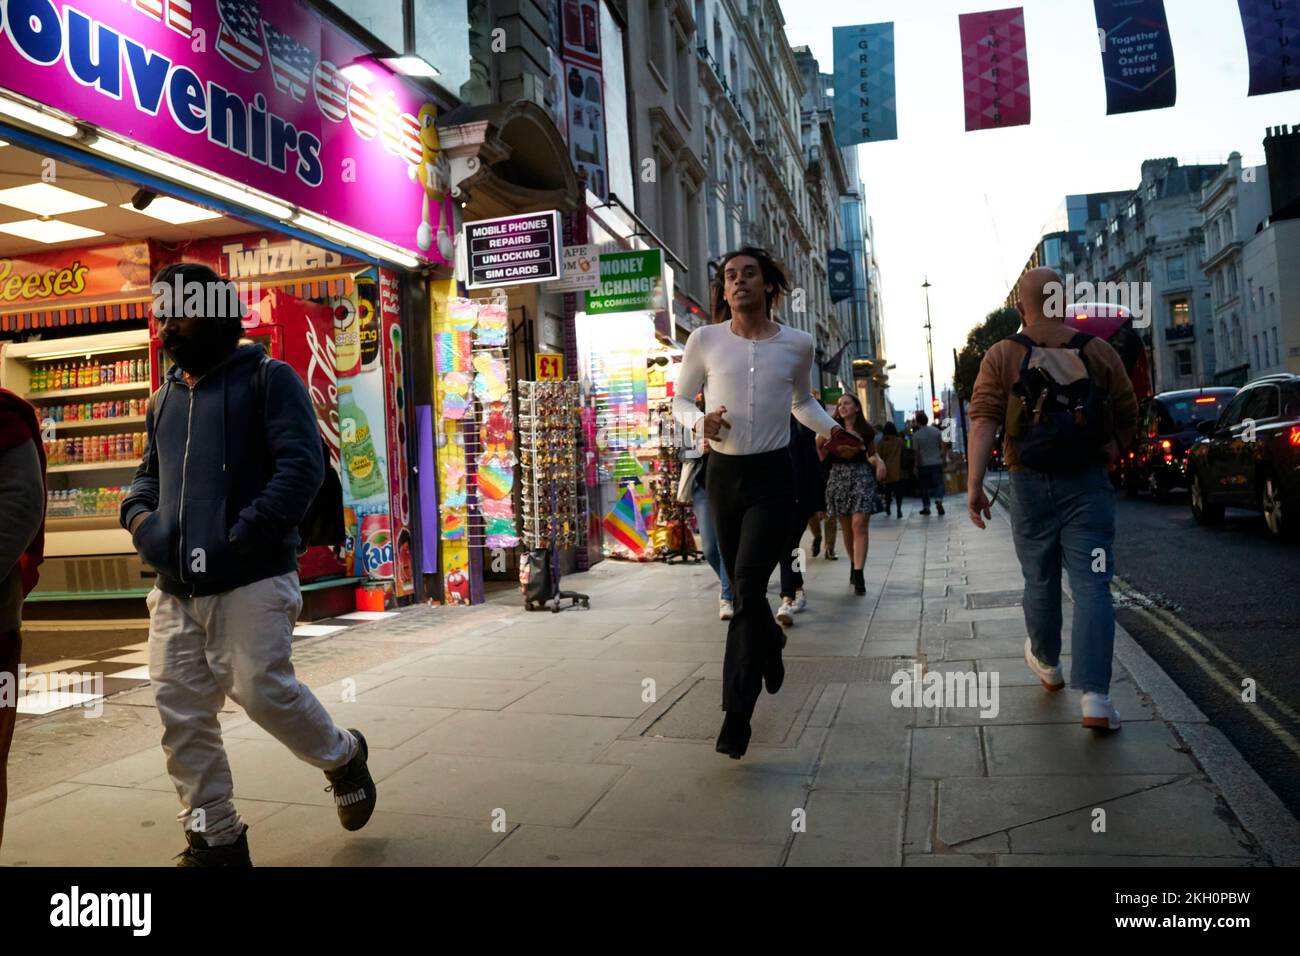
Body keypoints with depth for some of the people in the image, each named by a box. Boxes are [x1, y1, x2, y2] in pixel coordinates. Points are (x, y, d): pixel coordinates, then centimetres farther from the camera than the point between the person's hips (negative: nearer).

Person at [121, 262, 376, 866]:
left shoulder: (268, 379, -1)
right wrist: (138, 512, 6)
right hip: (175, 587, 7)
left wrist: (241, 539, -19)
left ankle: (343, 757, 23)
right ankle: (214, 837, 19)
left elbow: (303, 465, -12)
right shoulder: (165, 399, 20)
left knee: (263, 691, -7)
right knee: (181, 714, 4)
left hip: (251, 580, -7)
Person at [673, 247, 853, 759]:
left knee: (748, 586, -14)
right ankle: (771, 641, 49)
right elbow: (680, 400, 8)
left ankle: (737, 713, -7)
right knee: (742, 586, 14)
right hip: (723, 473, 2)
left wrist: (832, 428, -1)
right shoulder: (705, 340, -3)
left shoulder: (797, 344, 0)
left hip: (772, 475, -2)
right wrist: (700, 421, -14)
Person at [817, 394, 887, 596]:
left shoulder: (866, 431, 5)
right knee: (846, 528, 8)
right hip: (838, 478, 2)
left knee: (860, 525, -12)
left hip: (861, 477, -2)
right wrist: (821, 445, -13)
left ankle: (858, 575, -16)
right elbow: (823, 456, 7)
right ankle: (854, 565, 28)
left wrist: (879, 461, -1)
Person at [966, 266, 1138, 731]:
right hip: (1087, 483, 0)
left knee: (1040, 581, 17)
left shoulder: (1001, 356, -2)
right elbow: (1128, 417, 6)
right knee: (1091, 587, -2)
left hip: (1030, 484, 0)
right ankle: (1094, 697, -10)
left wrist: (974, 485, -12)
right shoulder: (1098, 350, 1)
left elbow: (983, 421, -11)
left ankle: (1046, 663, 39)